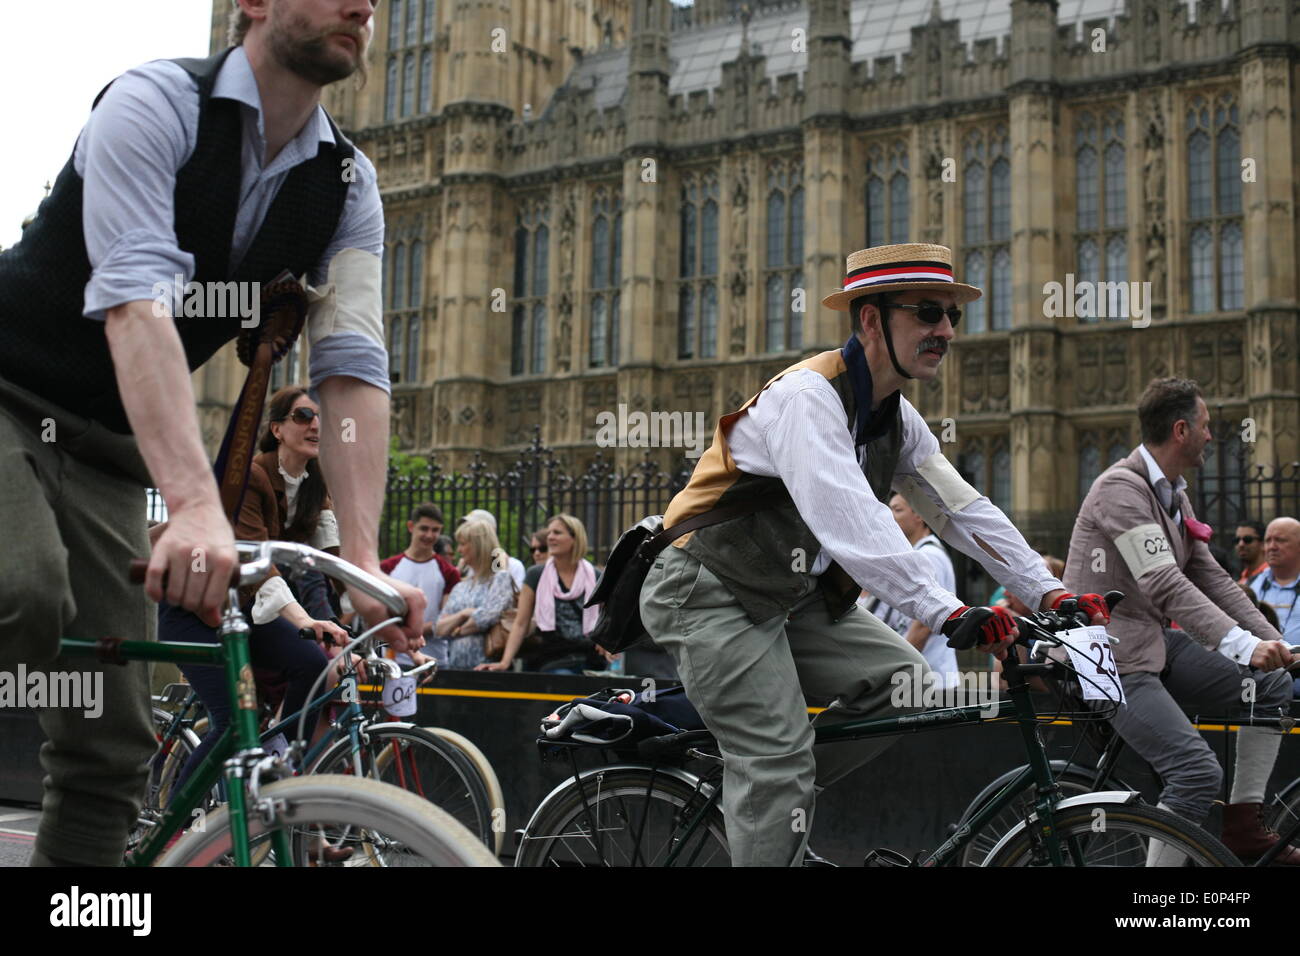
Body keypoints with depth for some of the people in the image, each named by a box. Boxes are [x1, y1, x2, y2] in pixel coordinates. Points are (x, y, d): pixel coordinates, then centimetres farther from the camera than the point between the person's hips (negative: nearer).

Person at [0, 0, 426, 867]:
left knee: (112, 745, -1)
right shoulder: (155, 103, -16)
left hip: (106, 448, 5)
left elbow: (354, 368, -11)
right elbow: (135, 300, -31)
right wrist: (197, 505, -44)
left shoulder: (349, 189, 0)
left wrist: (364, 560, -24)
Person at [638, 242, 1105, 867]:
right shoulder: (806, 396, -23)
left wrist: (1050, 593, -6)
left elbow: (962, 509, 3)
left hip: (792, 596, 9)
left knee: (904, 680, -3)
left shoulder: (897, 418, 5)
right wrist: (947, 613, -41)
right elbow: (850, 520, -36)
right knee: (780, 756, -16)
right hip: (707, 597, -9)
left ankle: (746, 794, 9)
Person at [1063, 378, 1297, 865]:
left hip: (1155, 642, 10)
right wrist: (1242, 645, -35)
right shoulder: (1122, 488, -18)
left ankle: (1244, 824, 9)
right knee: (1199, 771, -22)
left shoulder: (1174, 494, 14)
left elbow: (1212, 578, 12)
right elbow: (1165, 585, -28)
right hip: (1113, 659, -10)